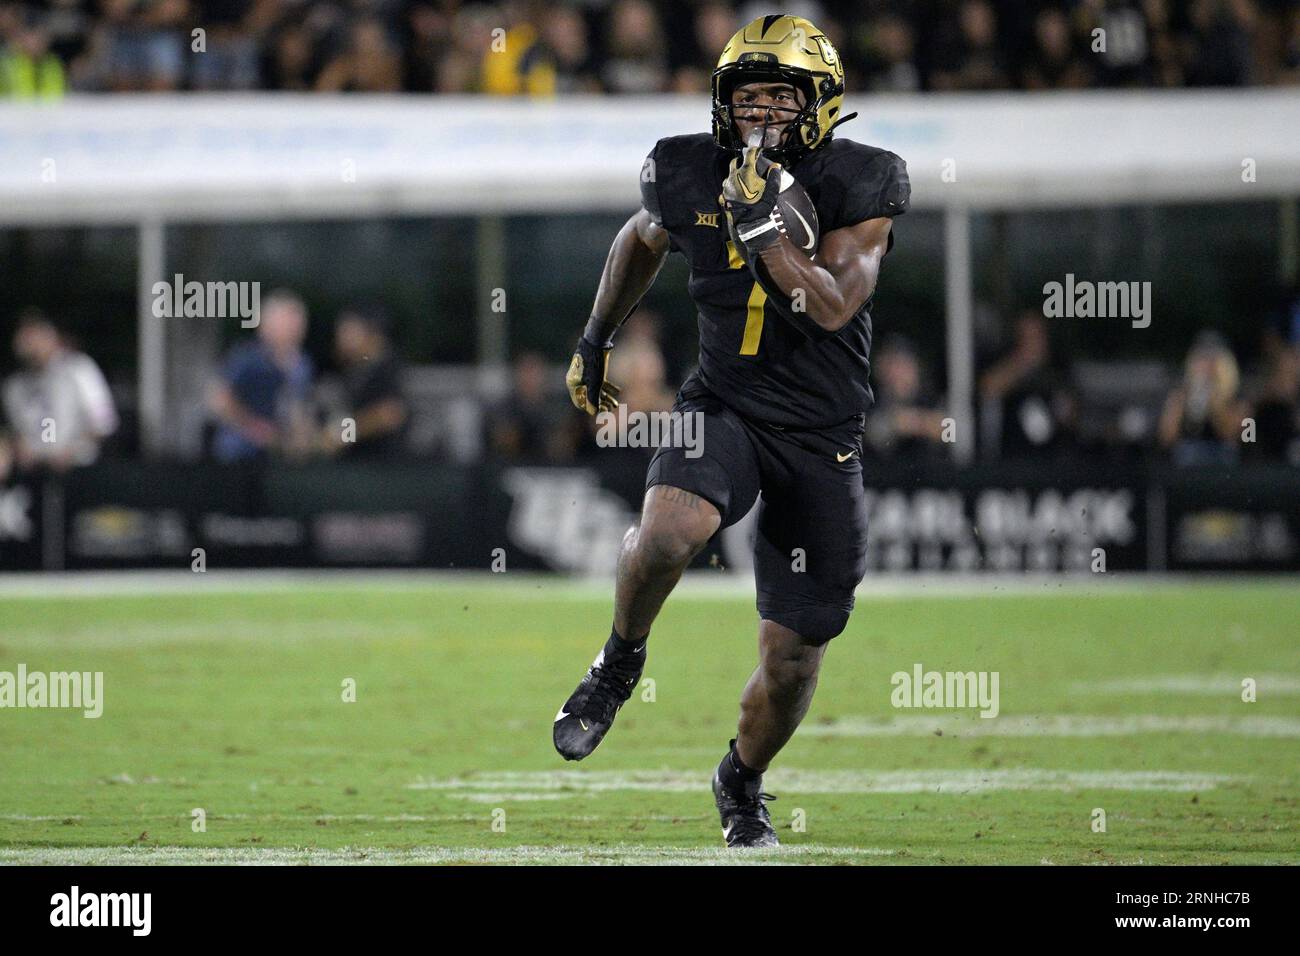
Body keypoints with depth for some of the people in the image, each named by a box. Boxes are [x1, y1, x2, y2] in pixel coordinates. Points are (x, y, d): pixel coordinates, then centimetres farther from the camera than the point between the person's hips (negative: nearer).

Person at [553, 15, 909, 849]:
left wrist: (762, 227, -30)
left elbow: (834, 307, -22)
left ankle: (743, 782, 34)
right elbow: (644, 239, 20)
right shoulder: (689, 176, -4)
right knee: (666, 535, -33)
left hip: (822, 442, 0)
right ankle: (620, 666, -3)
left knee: (792, 657, 4)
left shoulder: (859, 187, -11)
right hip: (724, 408, 0)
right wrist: (596, 338, 24)